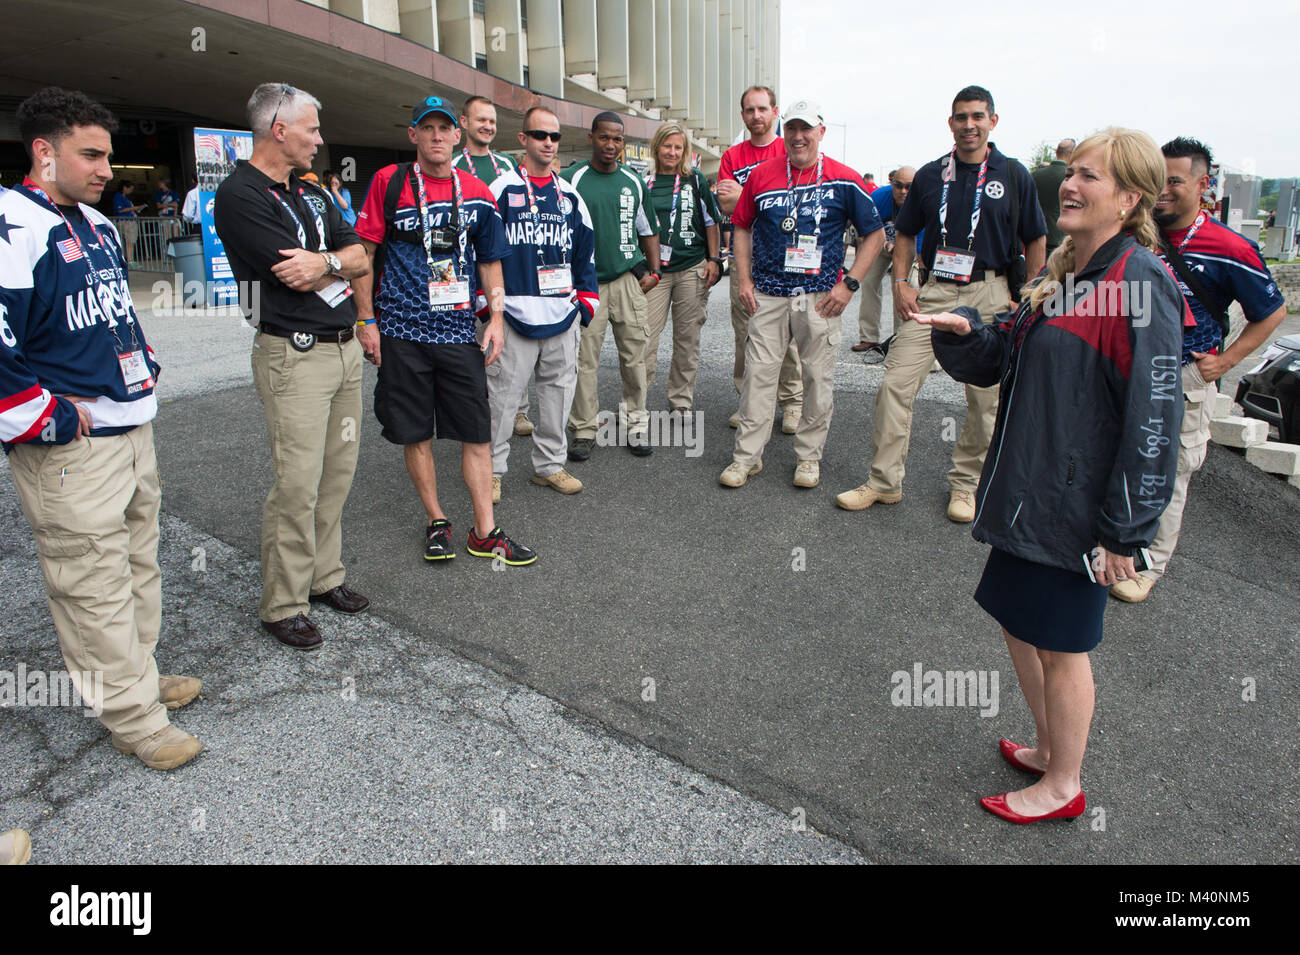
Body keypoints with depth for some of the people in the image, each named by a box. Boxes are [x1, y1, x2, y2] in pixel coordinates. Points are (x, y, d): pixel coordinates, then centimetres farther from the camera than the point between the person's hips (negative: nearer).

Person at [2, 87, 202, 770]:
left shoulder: (97, 225, 14)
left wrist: (144, 367, 17)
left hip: (132, 428, 10)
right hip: (69, 450, -10)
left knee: (138, 562, 19)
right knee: (94, 582, 1)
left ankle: (138, 673, 36)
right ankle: (130, 714, 13)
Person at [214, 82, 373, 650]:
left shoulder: (312, 193, 17)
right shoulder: (240, 195, -10)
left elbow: (360, 257, 9)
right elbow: (300, 278, -18)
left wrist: (325, 262, -11)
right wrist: (341, 264, 0)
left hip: (345, 348, 8)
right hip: (295, 356, -8)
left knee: (338, 473, 11)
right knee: (297, 483, -6)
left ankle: (325, 577, 24)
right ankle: (284, 605, 5)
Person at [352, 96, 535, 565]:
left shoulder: (477, 193, 9)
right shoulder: (389, 183, 1)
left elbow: (490, 262, 16)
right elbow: (363, 253, 1)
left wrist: (496, 318, 6)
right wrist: (366, 320, -4)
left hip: (459, 330, 2)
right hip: (401, 331, -2)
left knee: (477, 432, 1)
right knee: (415, 433, 6)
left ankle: (485, 532, 11)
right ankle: (436, 522, 23)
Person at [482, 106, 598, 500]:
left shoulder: (569, 196, 15)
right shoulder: (501, 190, 0)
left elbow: (585, 251, 19)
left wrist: (587, 300, 13)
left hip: (564, 313, 5)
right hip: (514, 312, -5)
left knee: (559, 387, 10)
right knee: (503, 392, -1)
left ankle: (549, 464, 24)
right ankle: (492, 470, 12)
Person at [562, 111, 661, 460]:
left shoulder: (634, 182, 11)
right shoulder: (570, 179, 0)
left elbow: (648, 230, 20)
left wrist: (653, 271, 10)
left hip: (628, 279, 3)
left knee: (634, 355, 4)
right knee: (583, 358, -1)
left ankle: (635, 422, 16)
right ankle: (584, 430, 9)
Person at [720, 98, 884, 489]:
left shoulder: (844, 180, 0)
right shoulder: (762, 175, 6)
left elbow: (875, 235, 6)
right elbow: (742, 228, 15)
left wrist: (849, 284, -3)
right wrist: (744, 280, 5)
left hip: (820, 296, -1)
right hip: (768, 293, 1)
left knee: (818, 377, 5)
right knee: (758, 372, 1)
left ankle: (809, 455, 18)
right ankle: (746, 455, 10)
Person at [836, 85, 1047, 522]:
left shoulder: (1014, 175, 4)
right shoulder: (929, 175, 8)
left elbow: (1035, 241, 8)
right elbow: (905, 233, 16)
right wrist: (900, 282, 3)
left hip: (989, 295, -1)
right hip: (932, 291, 1)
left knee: (987, 396, 3)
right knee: (895, 383, -6)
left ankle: (965, 483, 20)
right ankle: (883, 481, 4)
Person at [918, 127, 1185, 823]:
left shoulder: (1140, 283, -17)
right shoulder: (1062, 275, 11)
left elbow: (1153, 417, -19)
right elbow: (1002, 359, 14)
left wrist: (1124, 531, -18)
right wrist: (963, 330, -8)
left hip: (1079, 504, -9)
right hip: (1027, 490, 9)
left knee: (1060, 644, 6)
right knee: (1021, 622, 19)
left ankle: (1063, 787, 28)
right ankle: (1051, 749, 41)